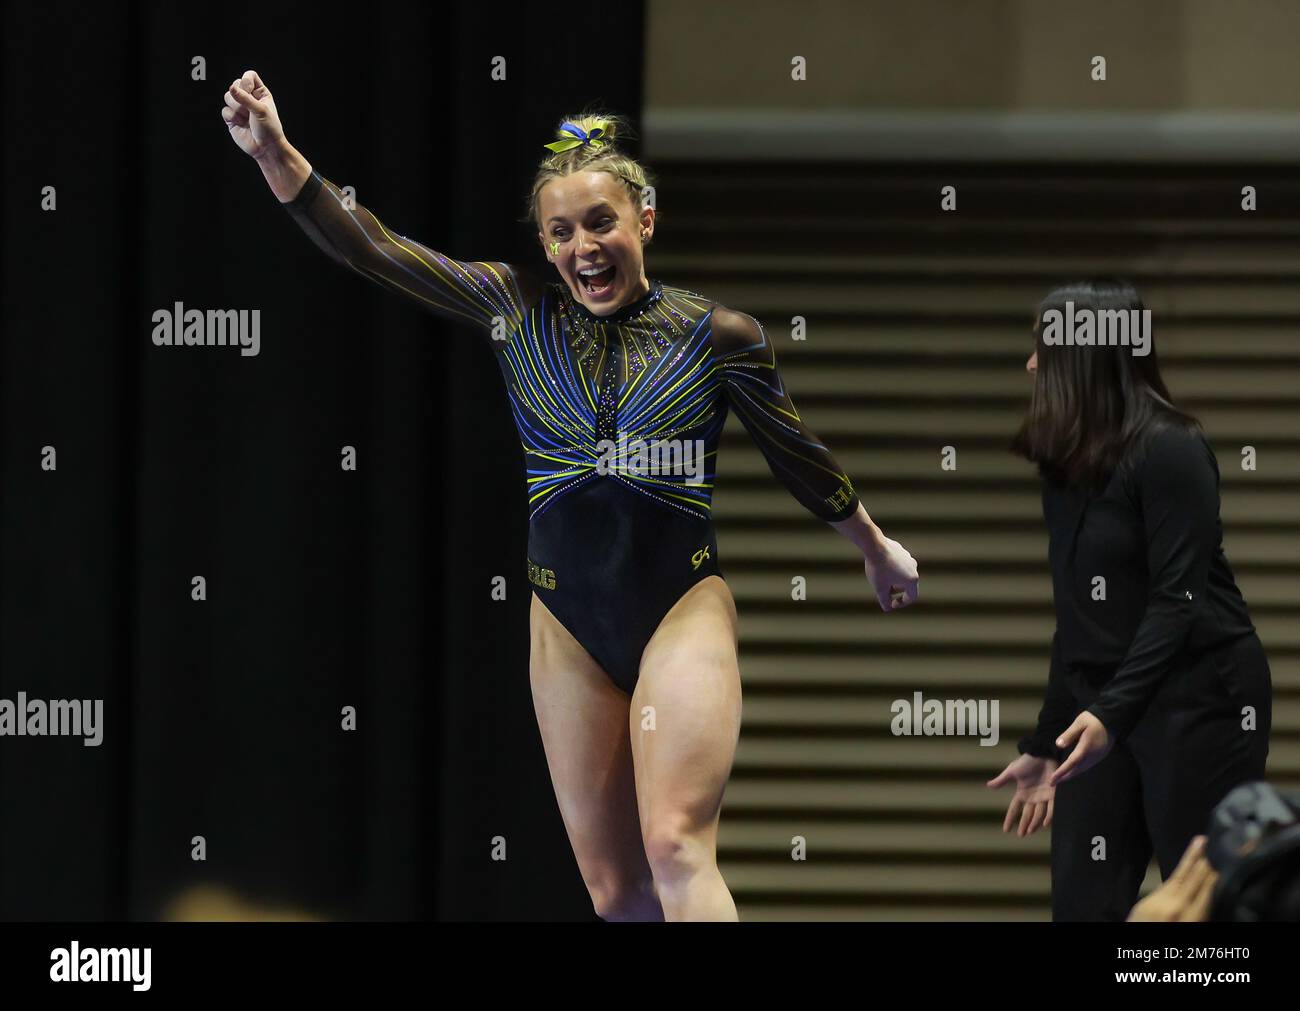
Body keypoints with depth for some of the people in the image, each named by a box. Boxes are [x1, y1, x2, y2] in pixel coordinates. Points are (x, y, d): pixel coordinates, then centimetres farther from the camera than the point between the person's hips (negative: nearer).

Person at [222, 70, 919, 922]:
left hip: (684, 608, -3)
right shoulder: (517, 310, 2)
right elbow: (378, 251, -4)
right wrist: (278, 156, -17)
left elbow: (800, 458, 11)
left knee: (676, 849, -21)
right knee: (616, 892, 6)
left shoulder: (719, 336, -3)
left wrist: (877, 551, 24)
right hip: (569, 625, 3)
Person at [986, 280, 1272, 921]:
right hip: (1106, 707, 8)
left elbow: (1179, 599, -18)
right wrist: (1044, 746, 20)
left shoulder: (1169, 451, -11)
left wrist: (1111, 714, -27)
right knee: (1082, 903, 1)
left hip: (1200, 697, -8)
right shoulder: (1066, 470, 13)